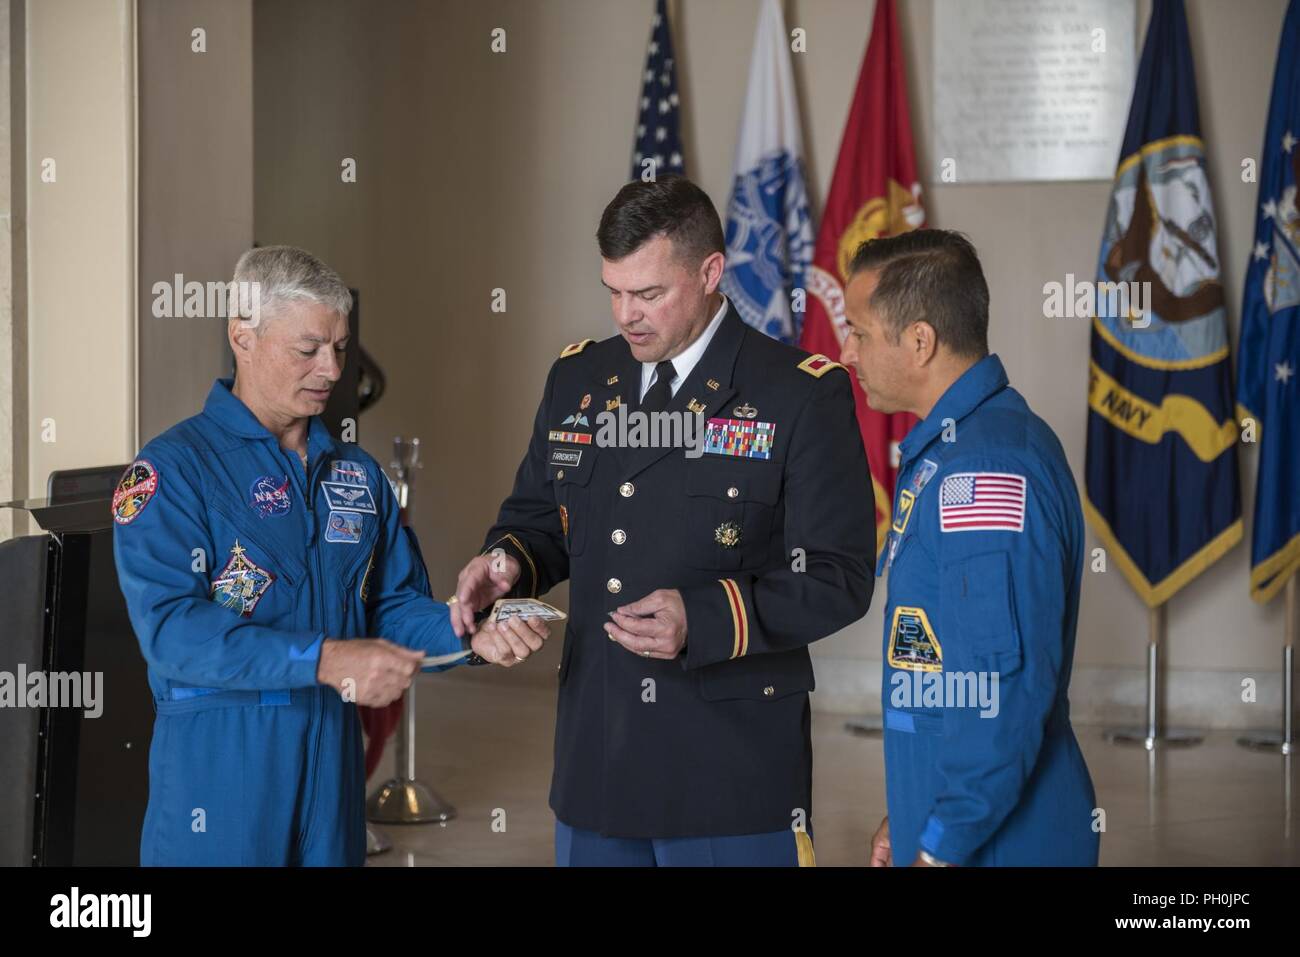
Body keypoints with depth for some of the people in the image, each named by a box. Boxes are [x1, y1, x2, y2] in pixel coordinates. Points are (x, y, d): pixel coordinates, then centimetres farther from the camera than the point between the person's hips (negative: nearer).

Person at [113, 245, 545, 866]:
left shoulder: (356, 474, 12)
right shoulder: (173, 470, -8)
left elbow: (396, 602, 13)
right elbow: (170, 626, -19)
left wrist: (473, 637, -8)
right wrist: (323, 660, -27)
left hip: (334, 751, 6)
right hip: (218, 761, -5)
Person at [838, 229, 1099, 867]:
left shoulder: (987, 468, -21)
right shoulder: (945, 451, 12)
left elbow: (1002, 690, -26)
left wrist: (941, 848, -21)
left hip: (993, 844, -9)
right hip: (940, 828, 9)